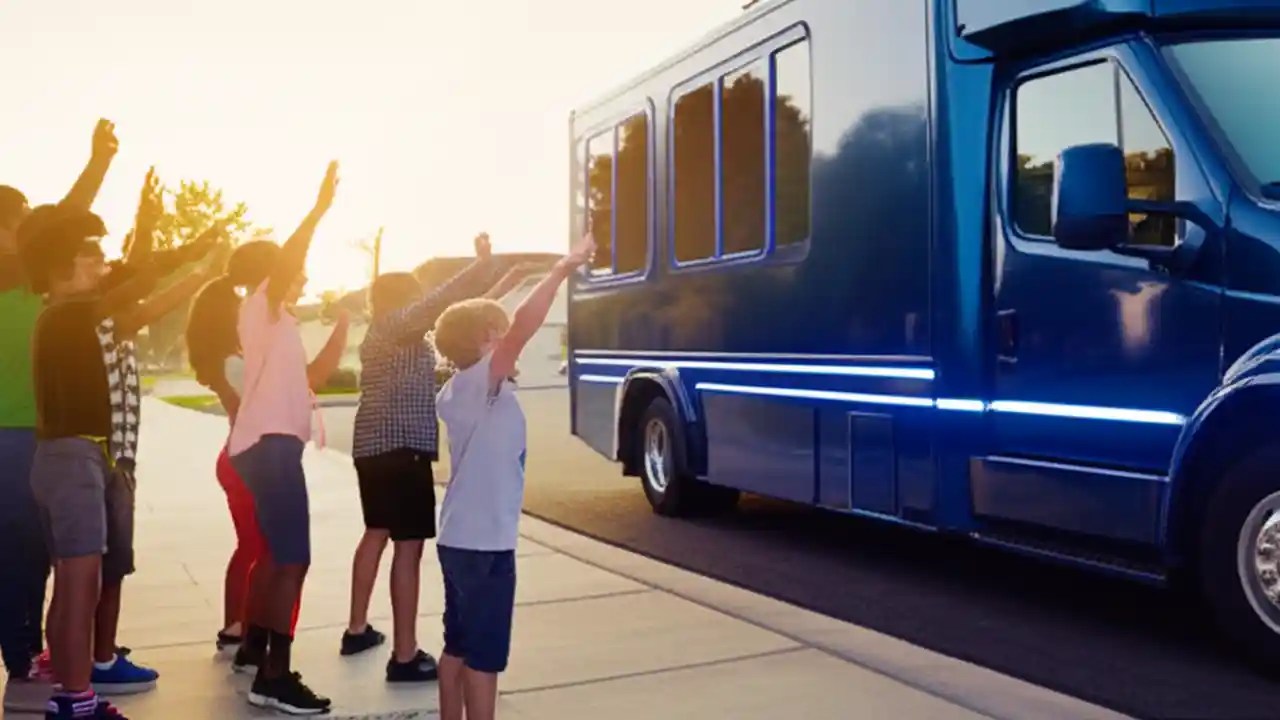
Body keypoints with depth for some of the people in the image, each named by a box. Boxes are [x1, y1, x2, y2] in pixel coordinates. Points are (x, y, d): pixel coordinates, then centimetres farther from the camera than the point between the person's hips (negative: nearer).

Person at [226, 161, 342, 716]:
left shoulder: (279, 321, 22)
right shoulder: (261, 307, -5)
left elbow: (307, 377, 28)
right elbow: (286, 257, -24)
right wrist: (322, 204, -27)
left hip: (276, 443, 11)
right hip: (270, 444, -11)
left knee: (278, 554, 22)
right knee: (292, 559, -16)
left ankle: (253, 646, 35)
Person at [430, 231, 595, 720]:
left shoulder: (455, 391, 8)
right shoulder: (480, 382, -17)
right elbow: (523, 326, -28)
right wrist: (563, 268, -27)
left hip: (459, 538, 9)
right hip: (485, 543, -9)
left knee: (458, 647, 17)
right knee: (484, 657, 2)